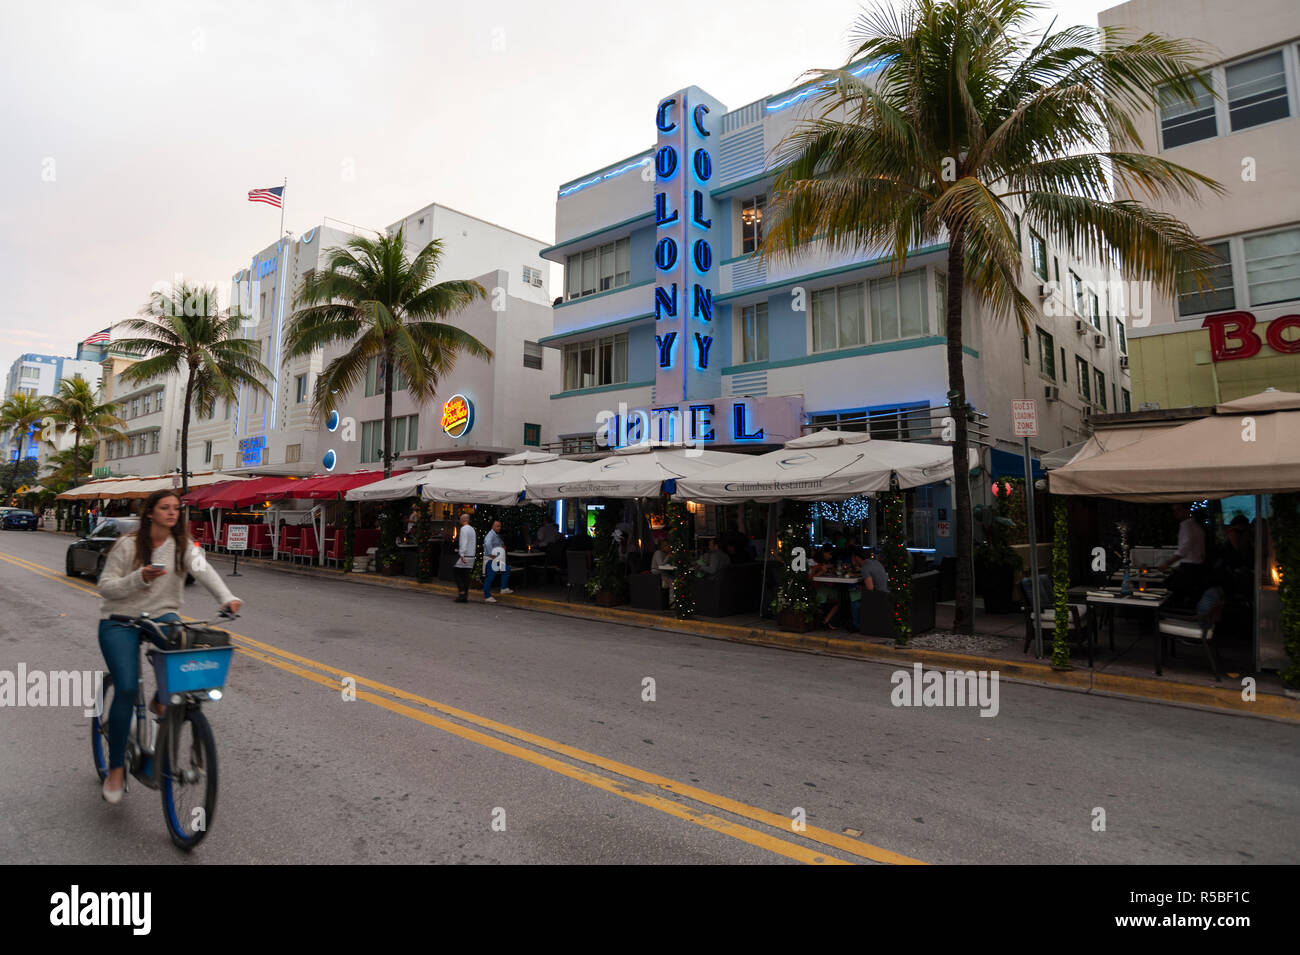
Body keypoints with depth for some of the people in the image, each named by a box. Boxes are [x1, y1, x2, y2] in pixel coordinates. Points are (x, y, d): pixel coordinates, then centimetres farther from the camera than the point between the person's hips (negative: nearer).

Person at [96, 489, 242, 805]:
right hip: (120, 621, -2)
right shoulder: (127, 545, -6)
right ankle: (116, 769, 4)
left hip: (161, 615, 2)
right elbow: (105, 586, -7)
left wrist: (227, 598, -37)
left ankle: (161, 701, -3)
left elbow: (203, 571, -20)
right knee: (126, 689, -14)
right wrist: (140, 578, -26)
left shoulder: (183, 545, -2)